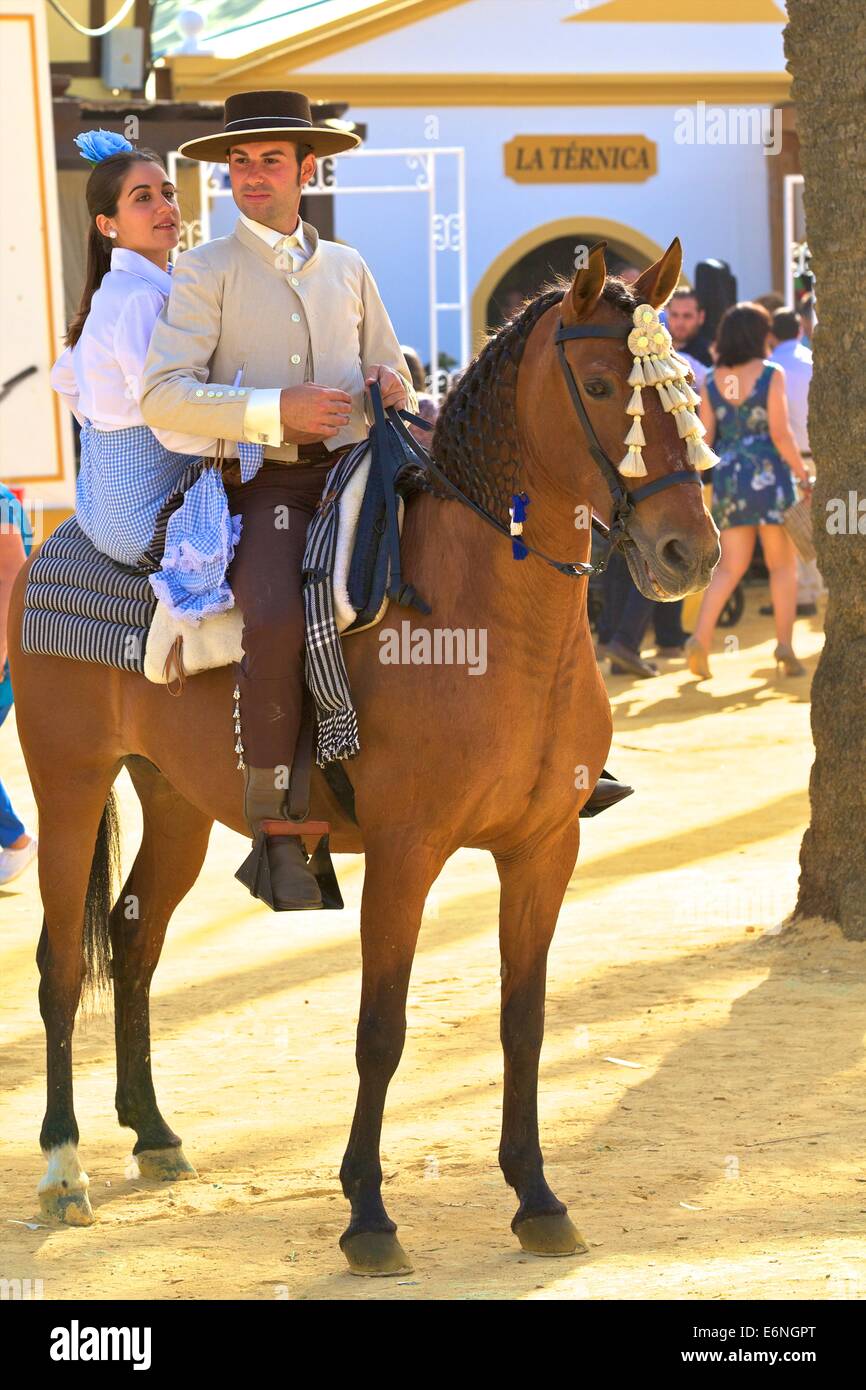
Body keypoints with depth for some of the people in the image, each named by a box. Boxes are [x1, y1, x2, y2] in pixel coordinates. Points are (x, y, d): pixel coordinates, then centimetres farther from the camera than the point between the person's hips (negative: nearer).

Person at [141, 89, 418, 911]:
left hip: (354, 475, 5)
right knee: (277, 621, -32)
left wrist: (391, 385, 0)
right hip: (262, 483, -5)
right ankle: (270, 819, -24)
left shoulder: (347, 269, 18)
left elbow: (394, 383, 25)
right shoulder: (205, 273, 5)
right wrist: (275, 411, -17)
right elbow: (163, 396, -7)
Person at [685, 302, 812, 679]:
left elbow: (705, 438, 3)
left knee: (730, 566, 7)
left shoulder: (711, 381, 4)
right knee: (782, 565, 7)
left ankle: (700, 637, -11)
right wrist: (804, 476, -7)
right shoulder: (771, 374, -7)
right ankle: (784, 645, 0)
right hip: (769, 474, -4)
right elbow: (780, 434, -13)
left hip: (728, 478, 4)